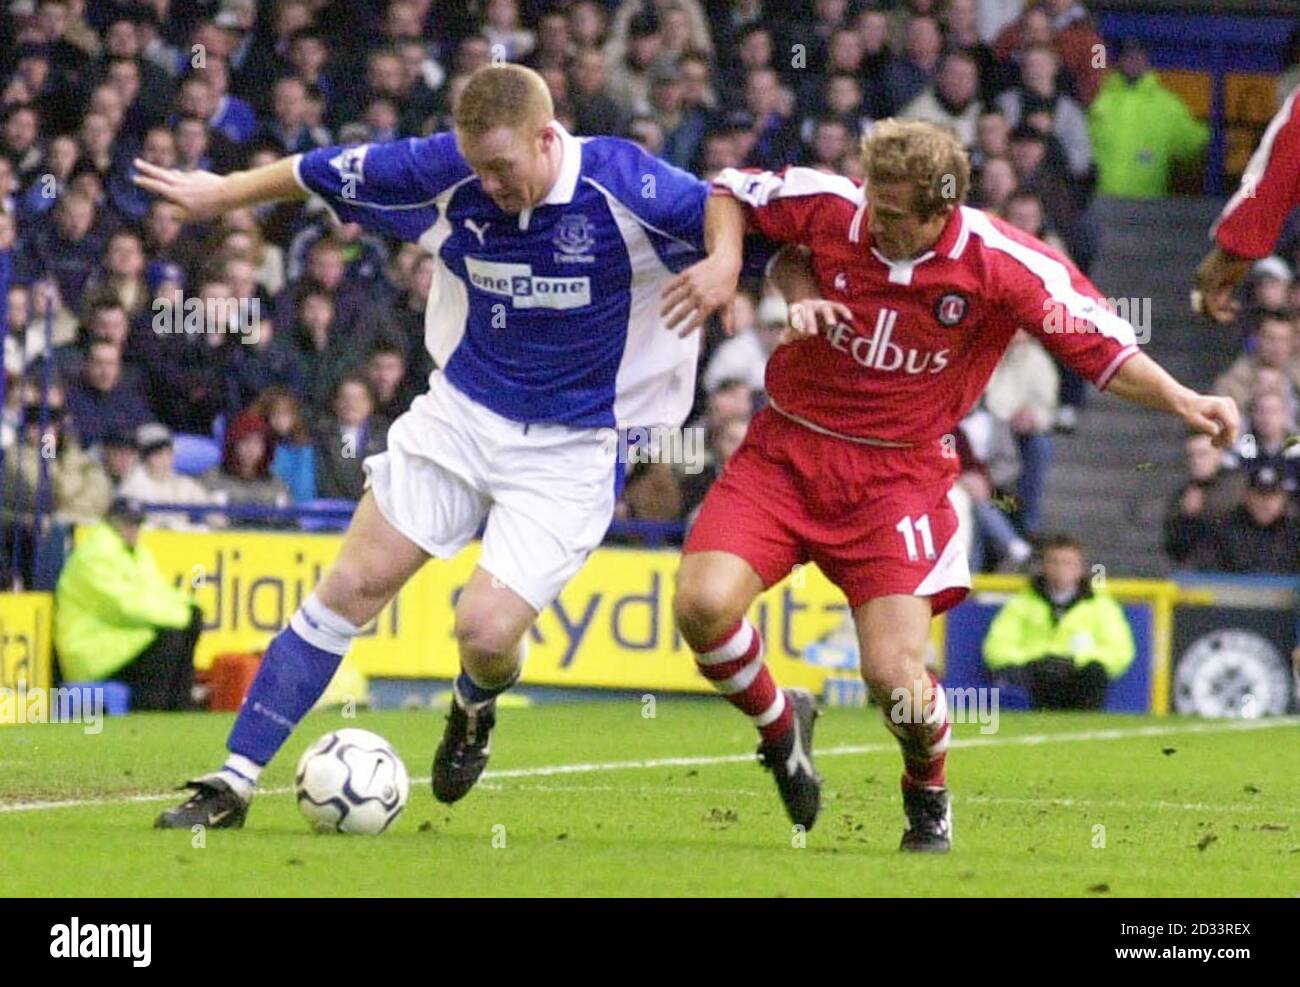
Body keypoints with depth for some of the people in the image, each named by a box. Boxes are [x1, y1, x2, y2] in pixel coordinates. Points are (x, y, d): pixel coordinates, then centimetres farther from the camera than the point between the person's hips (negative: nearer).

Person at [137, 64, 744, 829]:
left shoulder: (619, 183, -21)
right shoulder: (444, 172, -11)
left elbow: (719, 203, -8)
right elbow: (324, 173, 4)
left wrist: (724, 260, -30)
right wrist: (220, 194, 14)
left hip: (566, 449, -3)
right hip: (460, 413, 3)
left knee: (487, 630, -15)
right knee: (352, 588, -2)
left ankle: (475, 710, 25)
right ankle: (235, 780, 4)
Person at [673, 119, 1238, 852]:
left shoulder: (1003, 266, -16)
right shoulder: (831, 207, -12)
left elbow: (1104, 349, -9)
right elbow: (733, 192, 6)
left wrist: (1183, 401, -24)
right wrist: (798, 290, -7)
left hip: (898, 472, -2)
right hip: (787, 452, 2)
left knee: (896, 676, -15)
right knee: (704, 605, -20)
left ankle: (929, 796, 23)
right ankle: (779, 726, 15)